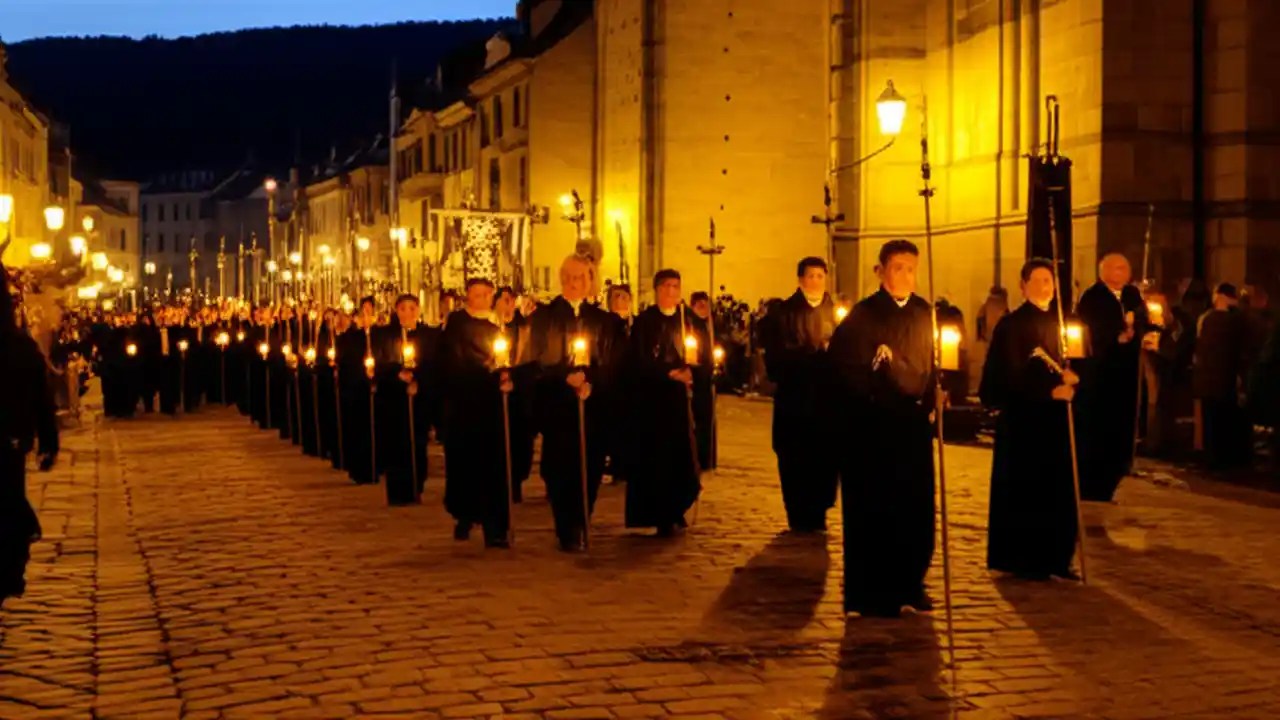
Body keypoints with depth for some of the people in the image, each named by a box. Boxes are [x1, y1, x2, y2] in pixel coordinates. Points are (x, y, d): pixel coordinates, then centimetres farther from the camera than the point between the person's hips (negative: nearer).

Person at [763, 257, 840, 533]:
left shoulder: (835, 311, 13)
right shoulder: (783, 313, 4)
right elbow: (776, 357, -4)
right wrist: (815, 355, -13)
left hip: (827, 399, 2)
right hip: (794, 399, -2)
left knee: (825, 459, -1)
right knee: (794, 461, -1)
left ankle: (817, 515, 10)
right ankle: (799, 518, 8)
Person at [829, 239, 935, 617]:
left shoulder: (926, 314, 10)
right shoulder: (862, 315, -5)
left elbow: (934, 365, 13)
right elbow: (845, 369, -9)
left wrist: (929, 402, -3)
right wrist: (877, 401, -15)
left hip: (914, 426, 4)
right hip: (871, 429, -4)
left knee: (917, 508, 6)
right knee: (873, 509, -1)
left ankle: (909, 583, 20)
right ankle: (871, 593, 8)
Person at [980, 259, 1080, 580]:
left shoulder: (1060, 321, 15)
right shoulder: (1012, 324, -4)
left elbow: (1072, 362, 13)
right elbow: (1014, 374, -10)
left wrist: (1071, 378, -9)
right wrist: (1050, 391, -18)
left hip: (1056, 416, 6)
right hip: (1023, 417, -6)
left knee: (1059, 489, 4)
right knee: (1024, 488, -2)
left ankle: (1055, 557, 11)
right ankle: (1023, 559, 4)